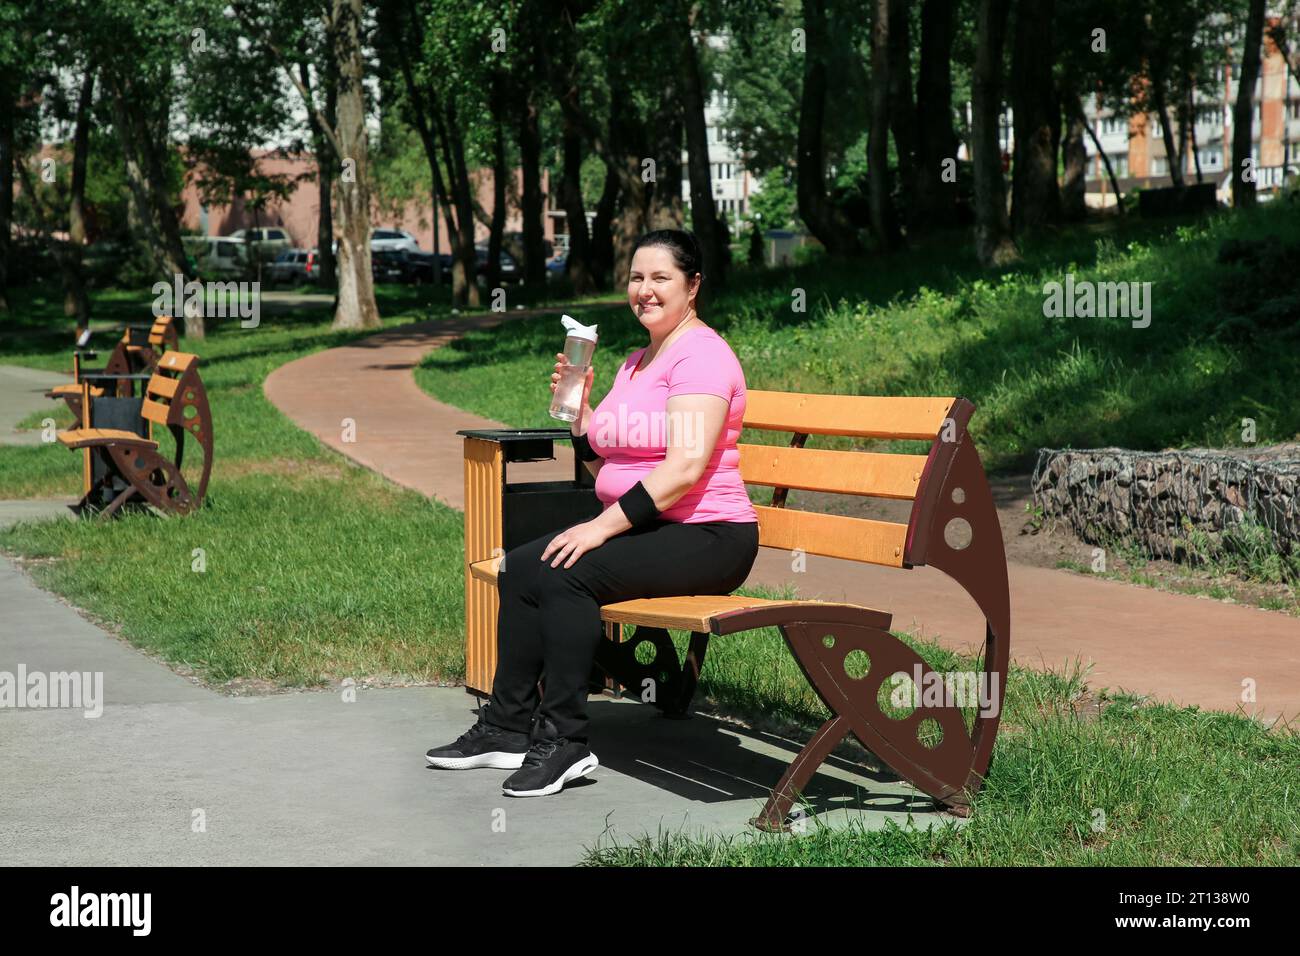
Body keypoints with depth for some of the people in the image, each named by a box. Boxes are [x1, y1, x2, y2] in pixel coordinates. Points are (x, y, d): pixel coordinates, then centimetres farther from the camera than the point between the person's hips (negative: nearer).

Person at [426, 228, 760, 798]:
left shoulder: (701, 355, -11)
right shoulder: (637, 363, 19)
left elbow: (685, 469, -22)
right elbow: (605, 465, 19)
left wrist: (603, 527, -23)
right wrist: (579, 410, 2)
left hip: (706, 537, -9)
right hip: (642, 530, 9)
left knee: (568, 574, -27)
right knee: (520, 567, -8)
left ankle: (564, 742, -20)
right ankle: (509, 727, -4)